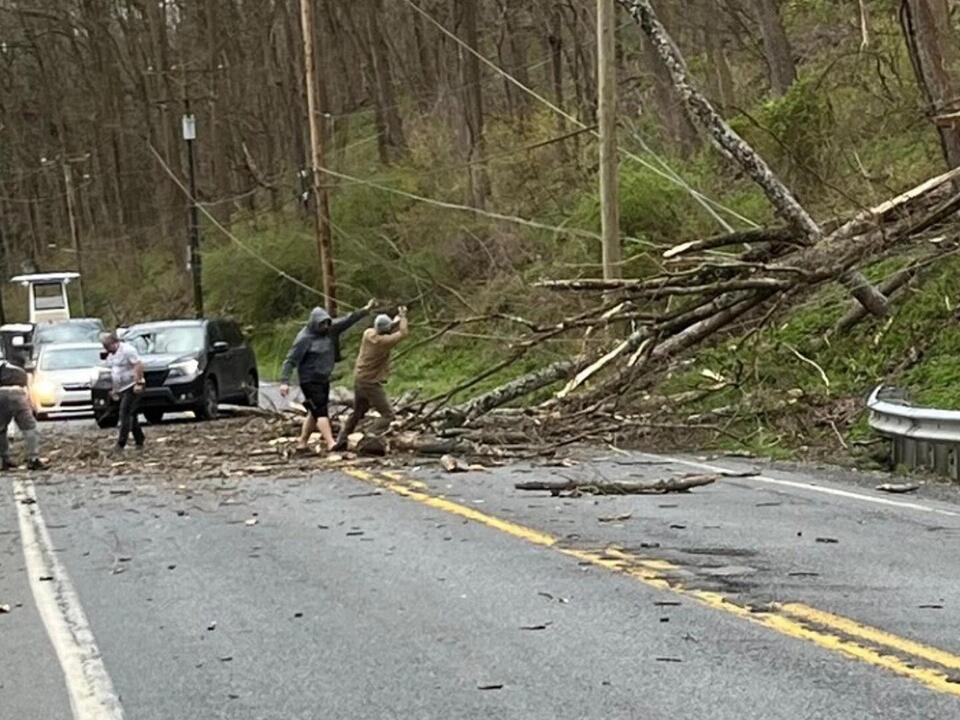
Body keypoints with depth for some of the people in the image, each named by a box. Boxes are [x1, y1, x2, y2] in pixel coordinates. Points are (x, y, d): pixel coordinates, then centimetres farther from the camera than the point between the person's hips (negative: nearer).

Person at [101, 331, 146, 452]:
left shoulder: (127, 350, -14)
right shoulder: (111, 355, 14)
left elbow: (139, 365, -19)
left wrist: (138, 383, -24)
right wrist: (115, 390, 20)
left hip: (132, 388, -9)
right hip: (122, 389, 9)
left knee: (125, 415, -15)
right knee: (131, 416, 10)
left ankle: (121, 445, -18)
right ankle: (139, 442, 17)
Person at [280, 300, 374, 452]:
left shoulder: (330, 330, 2)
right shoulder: (304, 339, -17)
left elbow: (347, 321, 5)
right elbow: (291, 360, -18)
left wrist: (365, 311, -2)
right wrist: (284, 382, -25)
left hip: (324, 379, 8)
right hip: (310, 381, -8)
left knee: (314, 413, 13)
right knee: (321, 412, -13)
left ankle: (302, 443, 23)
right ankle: (331, 444, -19)